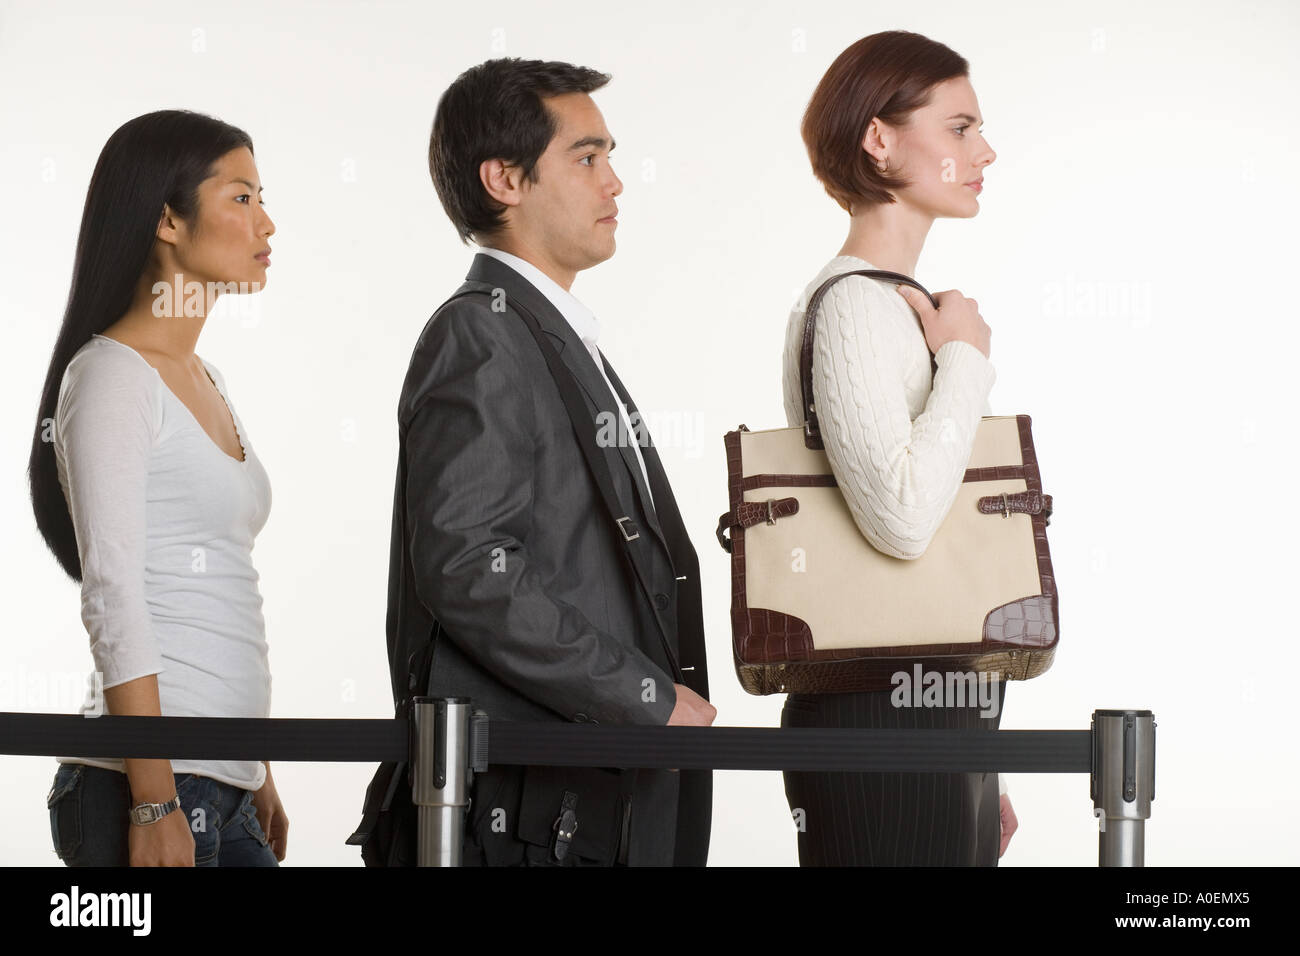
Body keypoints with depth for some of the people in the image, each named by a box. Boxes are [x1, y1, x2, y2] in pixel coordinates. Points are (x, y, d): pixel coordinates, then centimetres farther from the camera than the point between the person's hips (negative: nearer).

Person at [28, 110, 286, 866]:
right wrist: (155, 804, -21)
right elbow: (113, 599, -16)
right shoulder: (111, 377, -9)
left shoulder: (205, 381, 18)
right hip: (151, 781, -8)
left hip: (224, 788, 8)